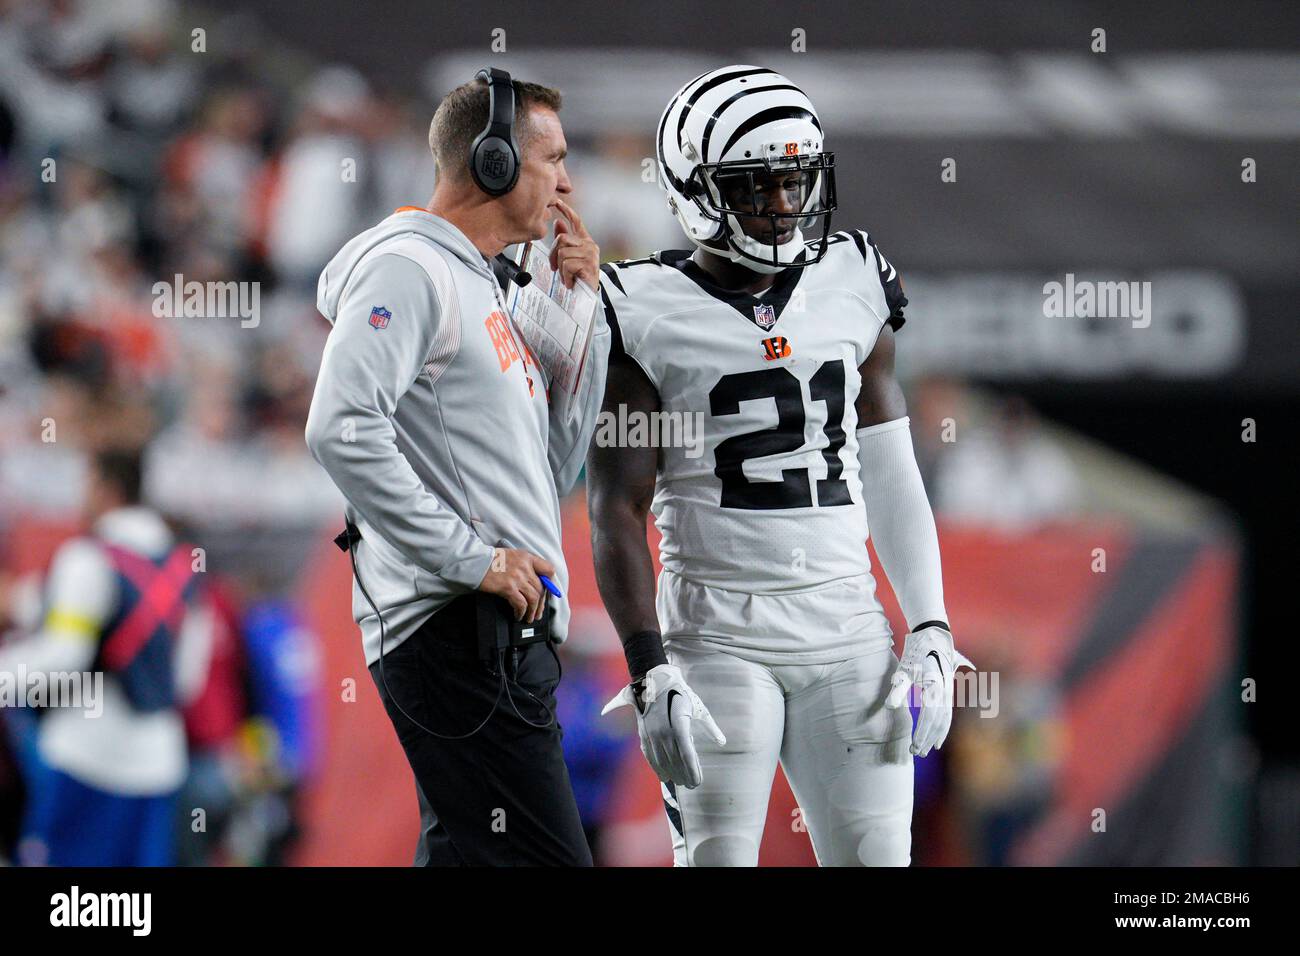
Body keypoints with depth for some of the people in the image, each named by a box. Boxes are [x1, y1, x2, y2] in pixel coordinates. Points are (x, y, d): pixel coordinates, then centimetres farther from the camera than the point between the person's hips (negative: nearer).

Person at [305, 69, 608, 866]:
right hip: (457, 629, -10)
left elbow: (552, 470, 24)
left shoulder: (479, 290, 23)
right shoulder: (408, 269, -8)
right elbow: (342, 429, -22)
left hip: (508, 639, 10)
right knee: (546, 861, -16)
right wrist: (469, 556, -20)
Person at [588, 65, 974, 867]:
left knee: (876, 854, 1)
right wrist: (650, 672, -13)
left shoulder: (852, 290, 8)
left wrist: (931, 632, 6)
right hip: (720, 633, -4)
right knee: (718, 859, -6)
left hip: (850, 632, 4)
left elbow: (893, 483, 13)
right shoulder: (651, 318, -5)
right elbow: (618, 513, -6)